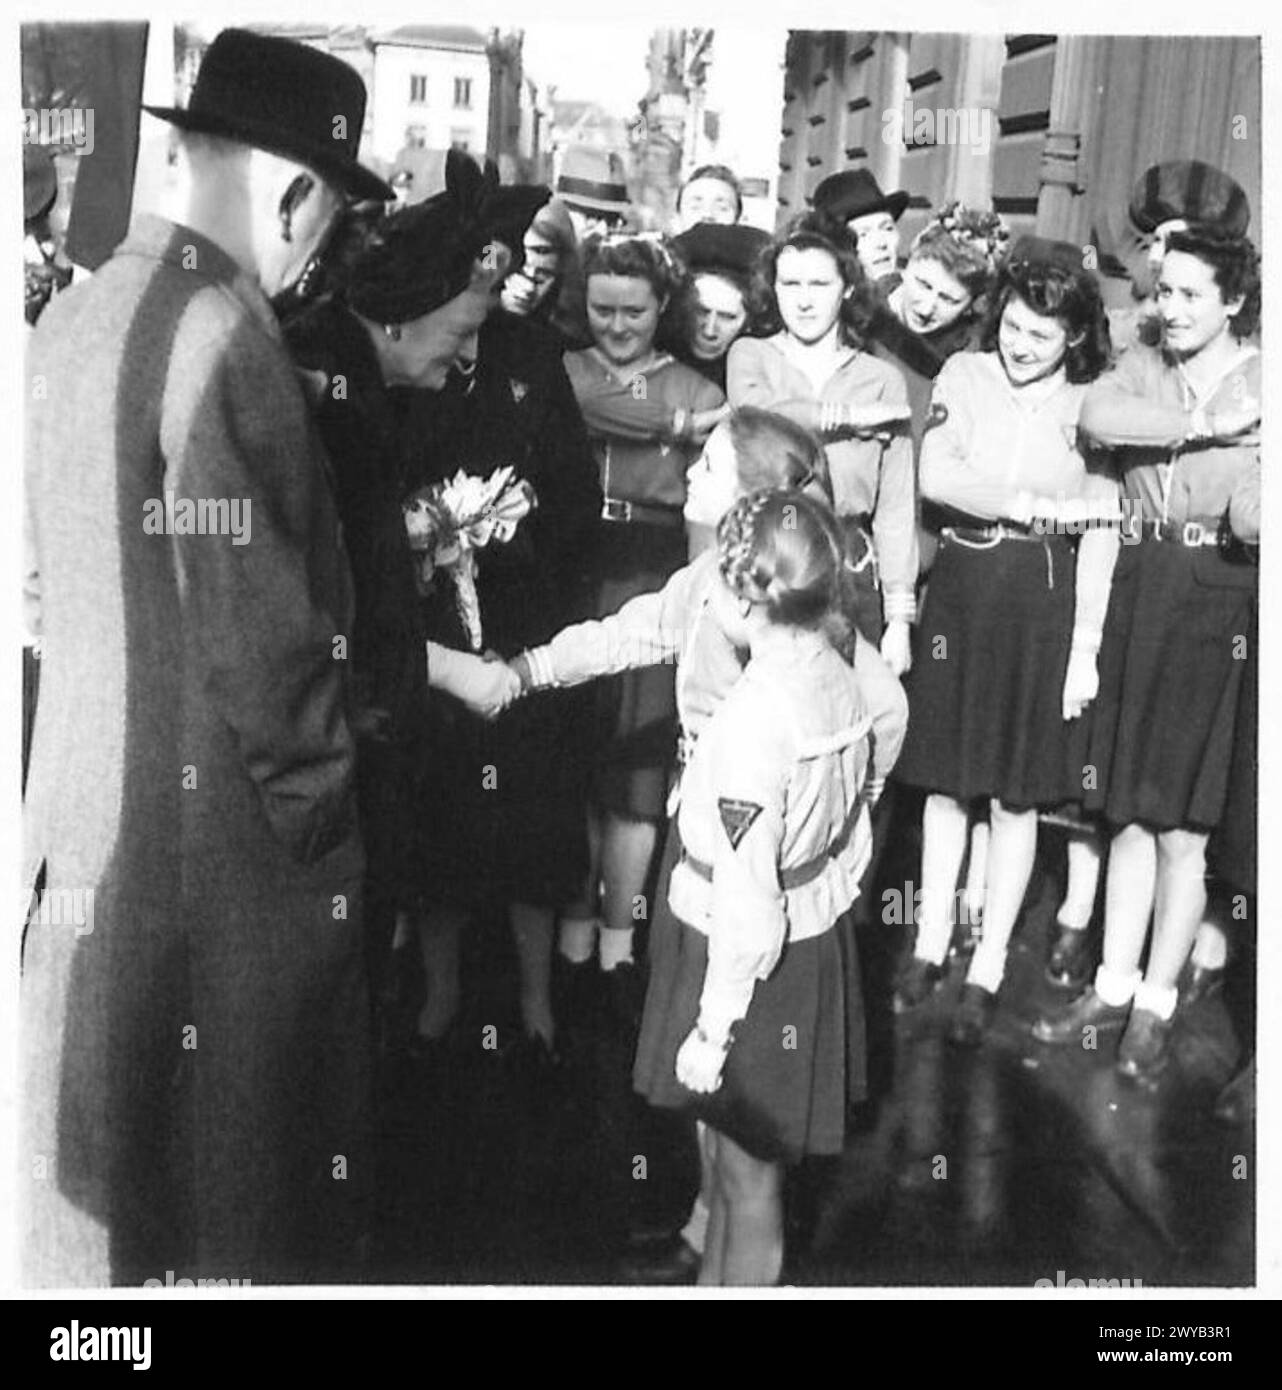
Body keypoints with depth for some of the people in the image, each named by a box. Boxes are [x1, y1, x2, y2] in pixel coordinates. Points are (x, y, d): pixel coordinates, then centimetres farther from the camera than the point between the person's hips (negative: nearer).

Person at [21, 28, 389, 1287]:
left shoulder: (75, 315, 7)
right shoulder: (222, 334, -18)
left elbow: (41, 575, 12)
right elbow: (255, 617, -20)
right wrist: (314, 798, -8)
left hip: (79, 793, 8)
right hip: (219, 823, -8)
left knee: (91, 1121, 22)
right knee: (240, 1167, 9)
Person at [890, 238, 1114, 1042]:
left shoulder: (1091, 406, 1)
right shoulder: (965, 375, 3)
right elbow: (935, 476, -10)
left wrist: (1088, 644, -4)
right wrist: (1033, 506, -11)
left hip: (1043, 596, -1)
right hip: (962, 584, 1)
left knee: (1017, 789, 5)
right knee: (946, 775, 9)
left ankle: (989, 967, 17)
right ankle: (931, 944, 24)